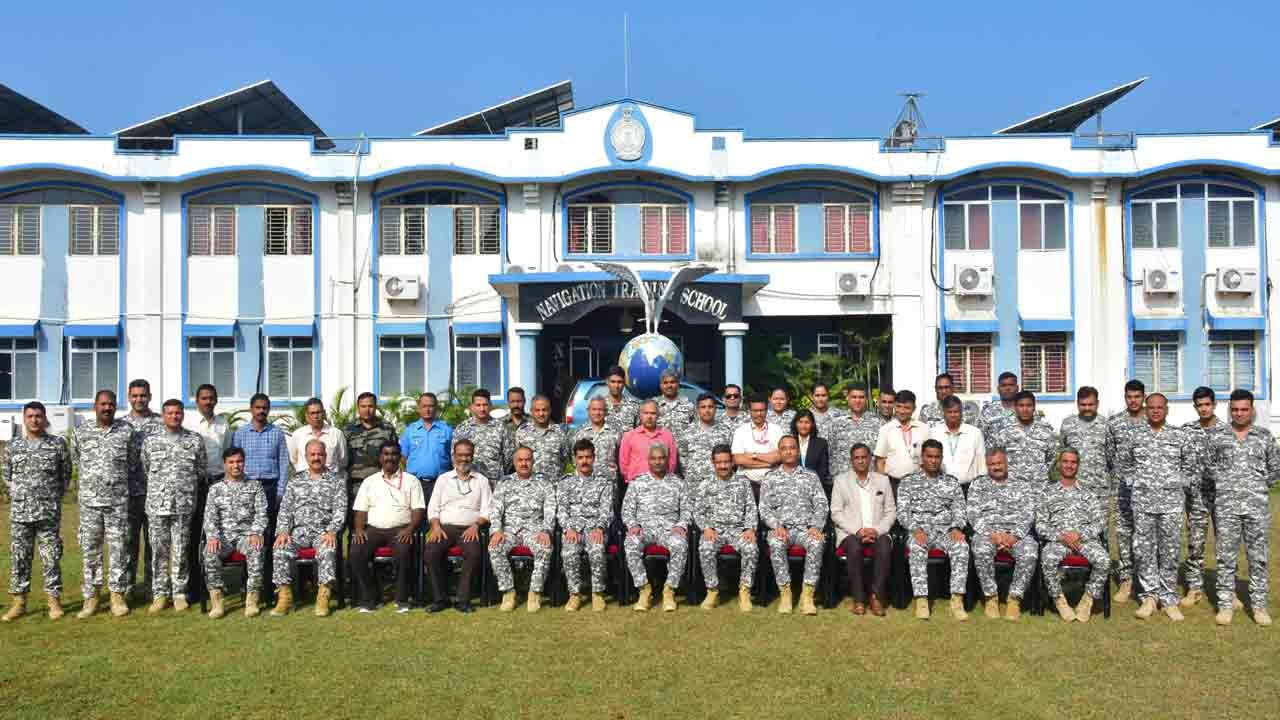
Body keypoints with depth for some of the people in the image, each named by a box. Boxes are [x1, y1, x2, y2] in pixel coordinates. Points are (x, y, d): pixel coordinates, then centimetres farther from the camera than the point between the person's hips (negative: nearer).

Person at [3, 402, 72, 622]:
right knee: (19, 557, 6)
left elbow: (66, 474, 7)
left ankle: (54, 600, 10)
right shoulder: (13, 445, 7)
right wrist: (18, 495, 9)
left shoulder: (58, 444, 1)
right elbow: (7, 475, 17)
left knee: (51, 557, 1)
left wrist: (54, 497, 6)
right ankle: (18, 602, 16)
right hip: (19, 511, 2)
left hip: (49, 512, -2)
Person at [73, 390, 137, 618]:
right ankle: (91, 596, 14)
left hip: (119, 500, -1)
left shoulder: (127, 431, 0)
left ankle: (117, 595, 12)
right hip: (89, 499, 1)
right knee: (90, 548, 5)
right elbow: (76, 460, 16)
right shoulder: (80, 432, 3)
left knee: (118, 548, 3)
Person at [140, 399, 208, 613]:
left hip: (184, 505, -1)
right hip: (157, 504, 1)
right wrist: (158, 487, 12)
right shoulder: (150, 441, 7)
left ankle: (180, 594, 11)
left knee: (181, 551, 3)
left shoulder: (195, 441, 5)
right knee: (159, 550, 4)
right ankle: (159, 595, 12)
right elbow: (144, 469, 13)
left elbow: (202, 471, 11)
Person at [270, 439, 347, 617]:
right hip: (298, 530, 3)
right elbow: (285, 508, 12)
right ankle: (284, 595, -19)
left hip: (323, 531, -3)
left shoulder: (336, 480, 10)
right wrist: (283, 531, -6)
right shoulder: (296, 481, 19)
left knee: (328, 551, -34)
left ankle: (323, 597, -29)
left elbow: (340, 509, 0)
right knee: (280, 549, -26)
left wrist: (332, 531, -16)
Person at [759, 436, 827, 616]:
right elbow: (764, 508, 7)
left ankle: (807, 595, -28)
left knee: (816, 543, -33)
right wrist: (777, 525, -11)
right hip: (780, 527, 0)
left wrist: (816, 526, -10)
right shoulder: (770, 478, 15)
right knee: (776, 544, -34)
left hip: (805, 527, 0)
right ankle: (785, 593, -25)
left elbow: (821, 505, 8)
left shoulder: (811, 476, 16)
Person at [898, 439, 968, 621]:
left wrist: (956, 528, -11)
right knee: (916, 548, -36)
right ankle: (921, 600, -36)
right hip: (920, 529, -1)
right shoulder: (908, 482, 12)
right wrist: (915, 529, -16)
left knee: (962, 546, -32)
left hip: (946, 529, 2)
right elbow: (902, 512, 3)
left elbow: (959, 509, 10)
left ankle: (957, 600, -34)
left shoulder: (952, 482, 19)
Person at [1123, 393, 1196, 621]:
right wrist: (1140, 481, 10)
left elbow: (1191, 465, 13)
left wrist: (1178, 483, 8)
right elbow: (1126, 462, 17)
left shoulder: (1181, 436, 4)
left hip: (1171, 501, -1)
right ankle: (1149, 595, 13)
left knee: (1170, 550, 3)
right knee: (1143, 549, 2)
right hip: (1142, 501, 1)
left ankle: (1169, 598, 13)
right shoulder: (1135, 436, 6)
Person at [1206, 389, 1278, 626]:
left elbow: (1275, 468, 12)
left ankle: (1259, 605, 14)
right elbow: (1208, 466, 10)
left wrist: (1258, 486, 7)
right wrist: (1224, 484, 3)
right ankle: (1225, 604, 9)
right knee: (1226, 557, 2)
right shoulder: (1216, 436, 5)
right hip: (1226, 504, 0)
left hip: (1258, 505, 1)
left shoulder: (1265, 436, 7)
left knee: (1258, 557, 5)